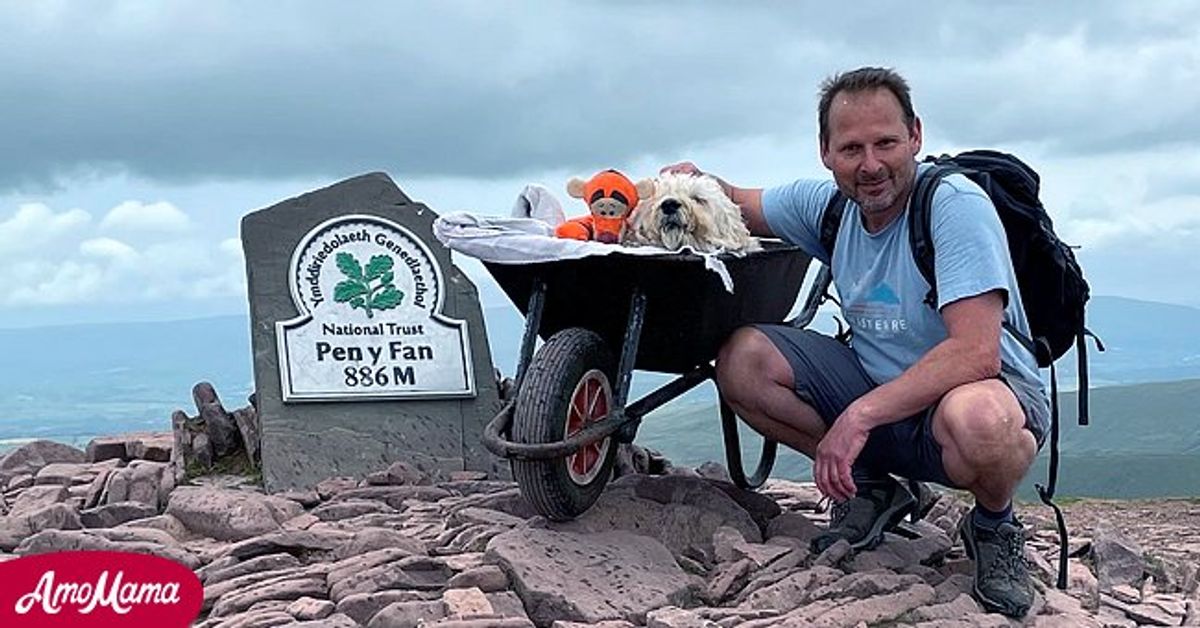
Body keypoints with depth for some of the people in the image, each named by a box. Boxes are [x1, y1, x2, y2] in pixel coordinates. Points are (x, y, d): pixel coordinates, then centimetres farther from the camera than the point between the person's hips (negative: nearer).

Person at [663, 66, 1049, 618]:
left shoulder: (955, 205, -22)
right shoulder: (828, 204, -2)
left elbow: (975, 352, -32)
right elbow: (737, 206, 17)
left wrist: (860, 416, -35)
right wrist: (693, 181, -6)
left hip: (991, 387, -6)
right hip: (879, 389, 6)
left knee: (976, 418, -43)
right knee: (742, 359, -12)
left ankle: (994, 524, -6)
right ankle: (870, 489, 5)